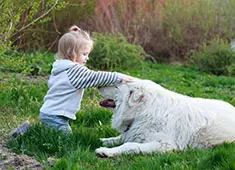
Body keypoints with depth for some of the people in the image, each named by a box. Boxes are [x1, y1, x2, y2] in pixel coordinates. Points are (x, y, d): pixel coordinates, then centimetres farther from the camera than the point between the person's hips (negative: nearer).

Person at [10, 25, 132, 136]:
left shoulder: (59, 67, 12)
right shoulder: (76, 70, -17)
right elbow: (95, 77, -19)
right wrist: (118, 77, -14)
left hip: (47, 112, 10)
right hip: (56, 117, -10)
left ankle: (28, 130, 13)